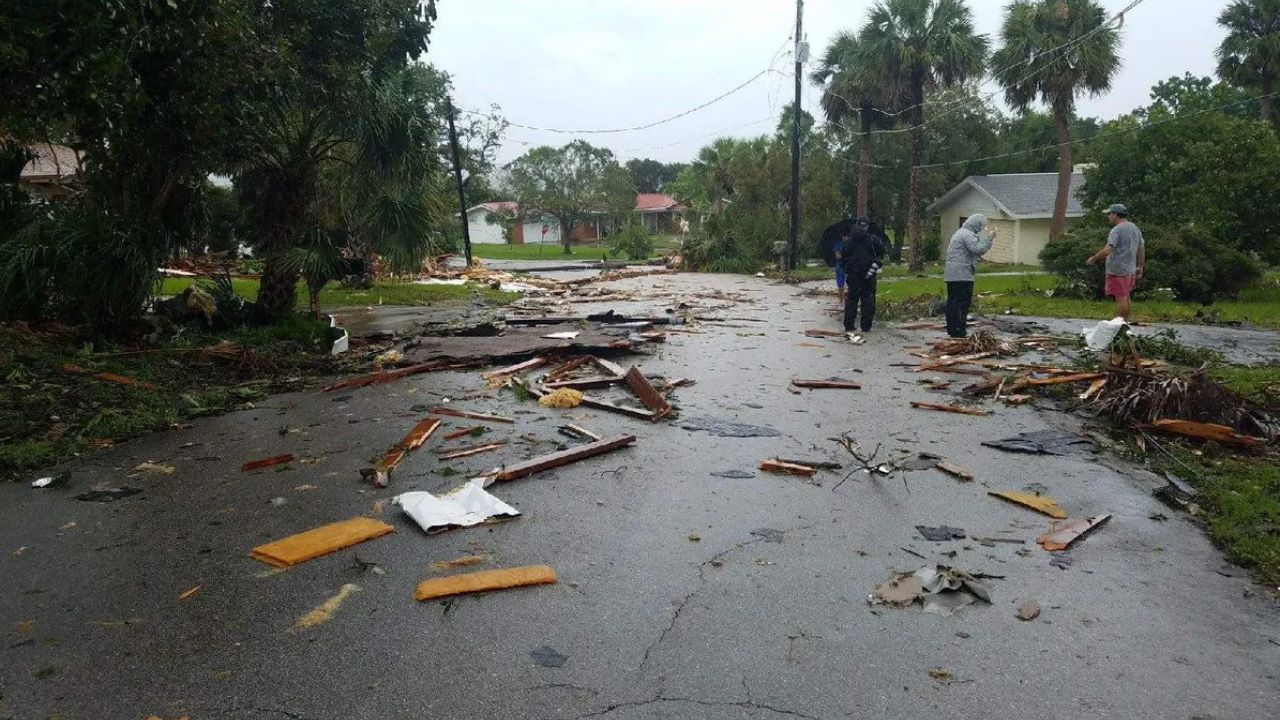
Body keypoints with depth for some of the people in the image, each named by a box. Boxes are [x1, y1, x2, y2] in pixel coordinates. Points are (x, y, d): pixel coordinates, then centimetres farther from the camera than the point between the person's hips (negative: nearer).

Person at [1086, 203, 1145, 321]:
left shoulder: (1117, 230, -16)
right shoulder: (1135, 228, 13)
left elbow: (1107, 250, -25)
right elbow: (1142, 248, 18)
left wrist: (1093, 258, -12)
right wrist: (1140, 267, 23)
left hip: (1118, 270, -9)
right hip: (1131, 270, 9)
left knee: (1120, 298, -4)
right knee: (1125, 297, 18)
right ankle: (1126, 321, 24)